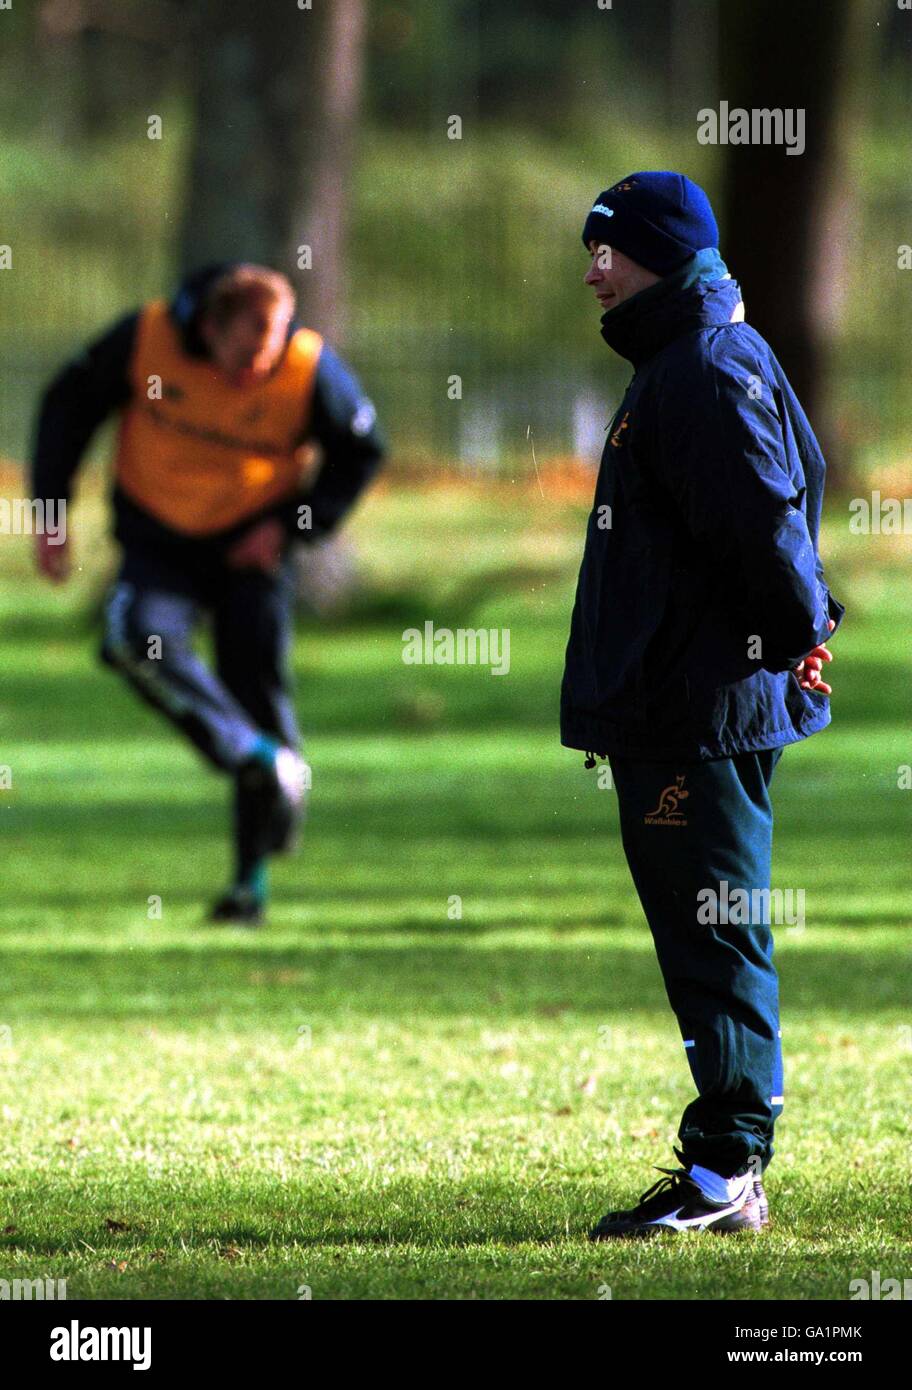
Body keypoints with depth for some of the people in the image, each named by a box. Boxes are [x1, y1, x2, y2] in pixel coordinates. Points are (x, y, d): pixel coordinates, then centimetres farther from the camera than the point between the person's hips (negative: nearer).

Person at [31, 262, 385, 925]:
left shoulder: (311, 369, -20)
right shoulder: (149, 337, -20)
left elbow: (362, 449, -1)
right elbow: (69, 404, -4)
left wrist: (296, 522, -11)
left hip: (253, 542, 0)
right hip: (158, 538, 0)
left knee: (258, 688, -4)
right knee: (138, 638, -28)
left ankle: (254, 876, 7)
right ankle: (259, 759, -24)